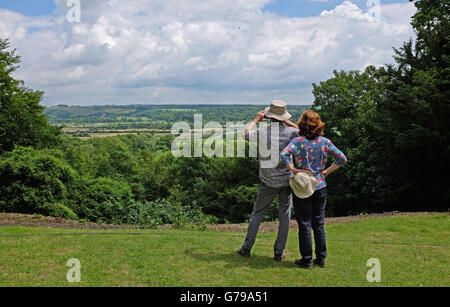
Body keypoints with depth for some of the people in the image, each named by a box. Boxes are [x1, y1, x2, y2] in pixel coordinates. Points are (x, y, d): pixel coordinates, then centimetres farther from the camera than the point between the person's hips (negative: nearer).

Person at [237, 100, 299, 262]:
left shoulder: (262, 132, -10)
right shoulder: (290, 132, -8)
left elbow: (247, 133, 13)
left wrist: (256, 120, 26)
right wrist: (286, 121, 19)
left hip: (267, 181, 0)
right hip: (286, 180, 0)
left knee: (257, 213, 13)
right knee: (284, 215, 10)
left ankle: (247, 247, 17)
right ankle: (279, 252, 13)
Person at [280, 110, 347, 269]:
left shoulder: (297, 141, -11)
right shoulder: (324, 142, 0)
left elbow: (283, 155, -26)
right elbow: (342, 159, 2)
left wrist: (294, 170, -14)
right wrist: (327, 172, 7)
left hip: (302, 189, -3)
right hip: (320, 187, 3)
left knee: (304, 225, 6)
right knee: (319, 224, 13)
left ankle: (307, 260, 13)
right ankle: (321, 259, 21)